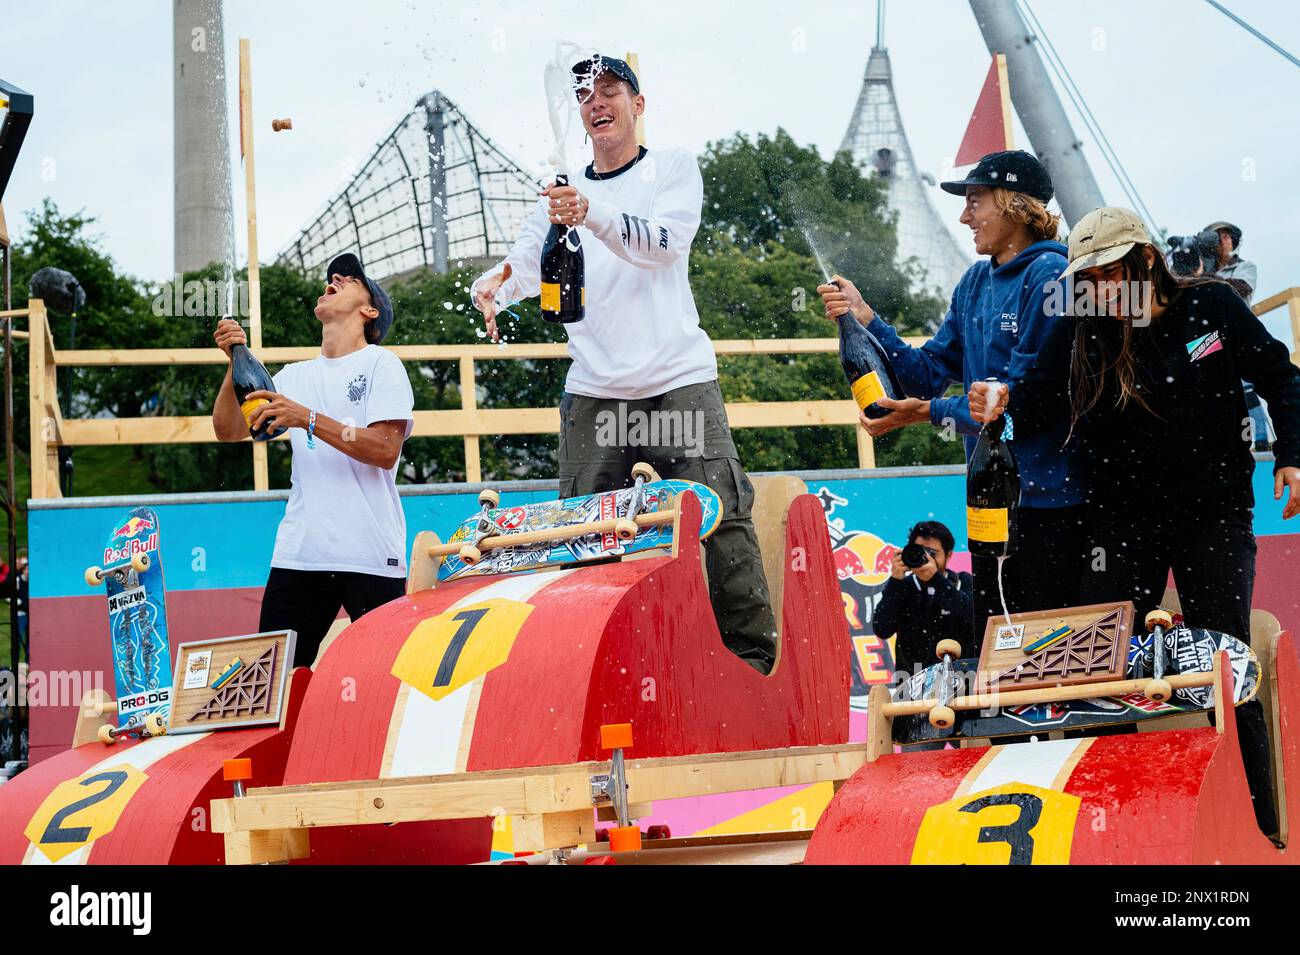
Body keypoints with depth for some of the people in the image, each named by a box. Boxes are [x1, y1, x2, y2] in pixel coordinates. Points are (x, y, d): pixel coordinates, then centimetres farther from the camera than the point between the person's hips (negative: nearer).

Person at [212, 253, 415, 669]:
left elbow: (385, 449, -11)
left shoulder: (381, 364, 2)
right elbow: (229, 431, 12)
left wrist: (308, 419, -18)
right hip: (299, 553, 5)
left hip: (371, 556, -5)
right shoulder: (295, 376, 19)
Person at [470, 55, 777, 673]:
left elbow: (667, 241, -12)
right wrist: (492, 286, -17)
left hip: (679, 381, -3)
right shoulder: (563, 194, 17)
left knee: (722, 519, -11)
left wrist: (594, 215, -29)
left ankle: (752, 655, -5)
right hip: (593, 390, 3)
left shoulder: (672, 168, 6)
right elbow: (527, 264, 7)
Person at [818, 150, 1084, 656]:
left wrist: (930, 412, -17)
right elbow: (930, 371, 12)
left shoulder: (1048, 275, -12)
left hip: (1048, 494, -8)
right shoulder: (975, 283, 13)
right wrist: (865, 319, 2)